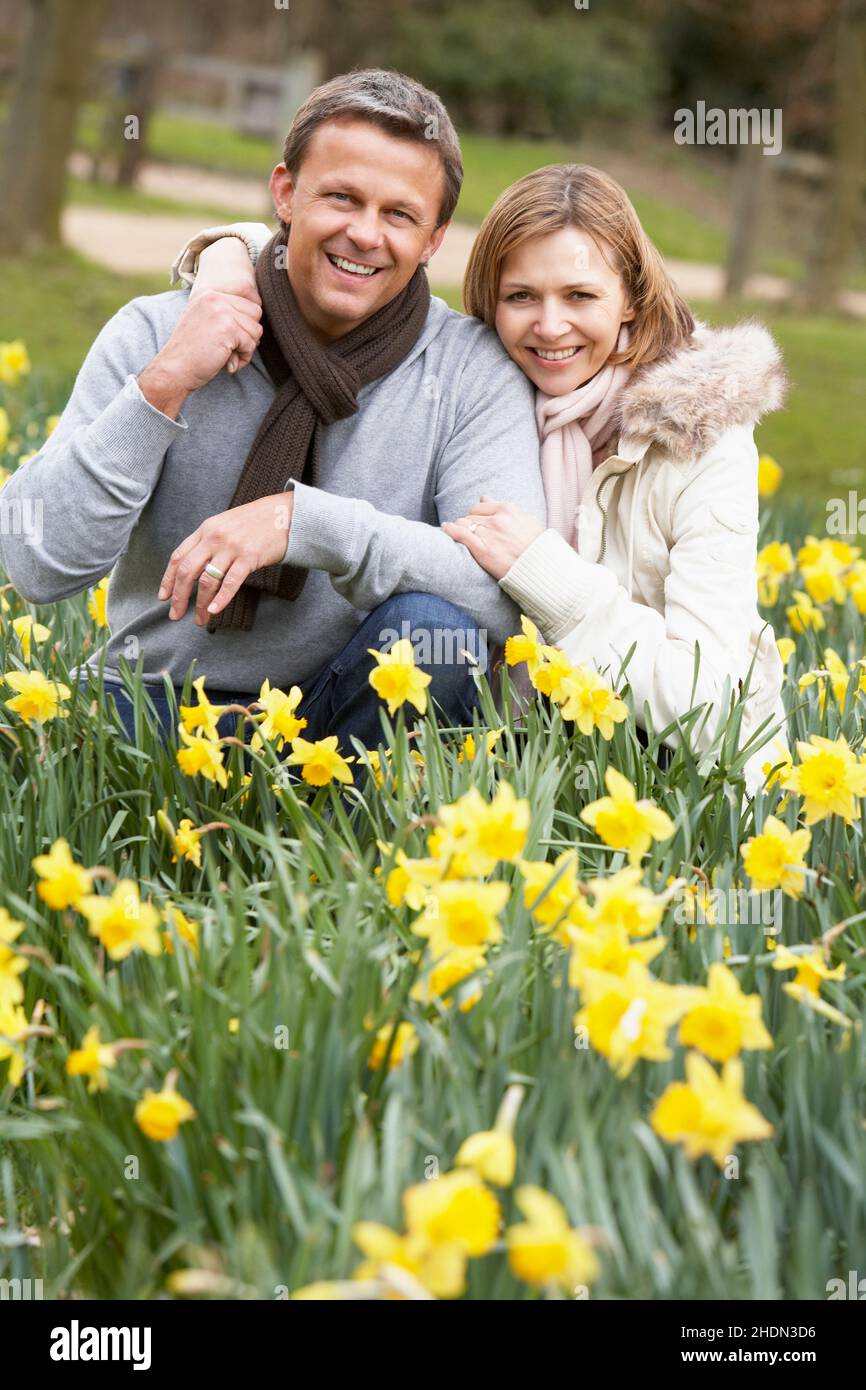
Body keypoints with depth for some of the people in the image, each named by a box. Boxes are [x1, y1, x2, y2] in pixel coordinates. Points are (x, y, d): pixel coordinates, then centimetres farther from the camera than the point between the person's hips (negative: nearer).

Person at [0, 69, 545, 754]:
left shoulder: (473, 371, -5)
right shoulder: (155, 334, -4)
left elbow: (511, 591, -19)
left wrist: (303, 520, -30)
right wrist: (162, 388, -21)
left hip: (345, 722, 2)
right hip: (155, 706, -1)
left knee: (432, 625, -29)